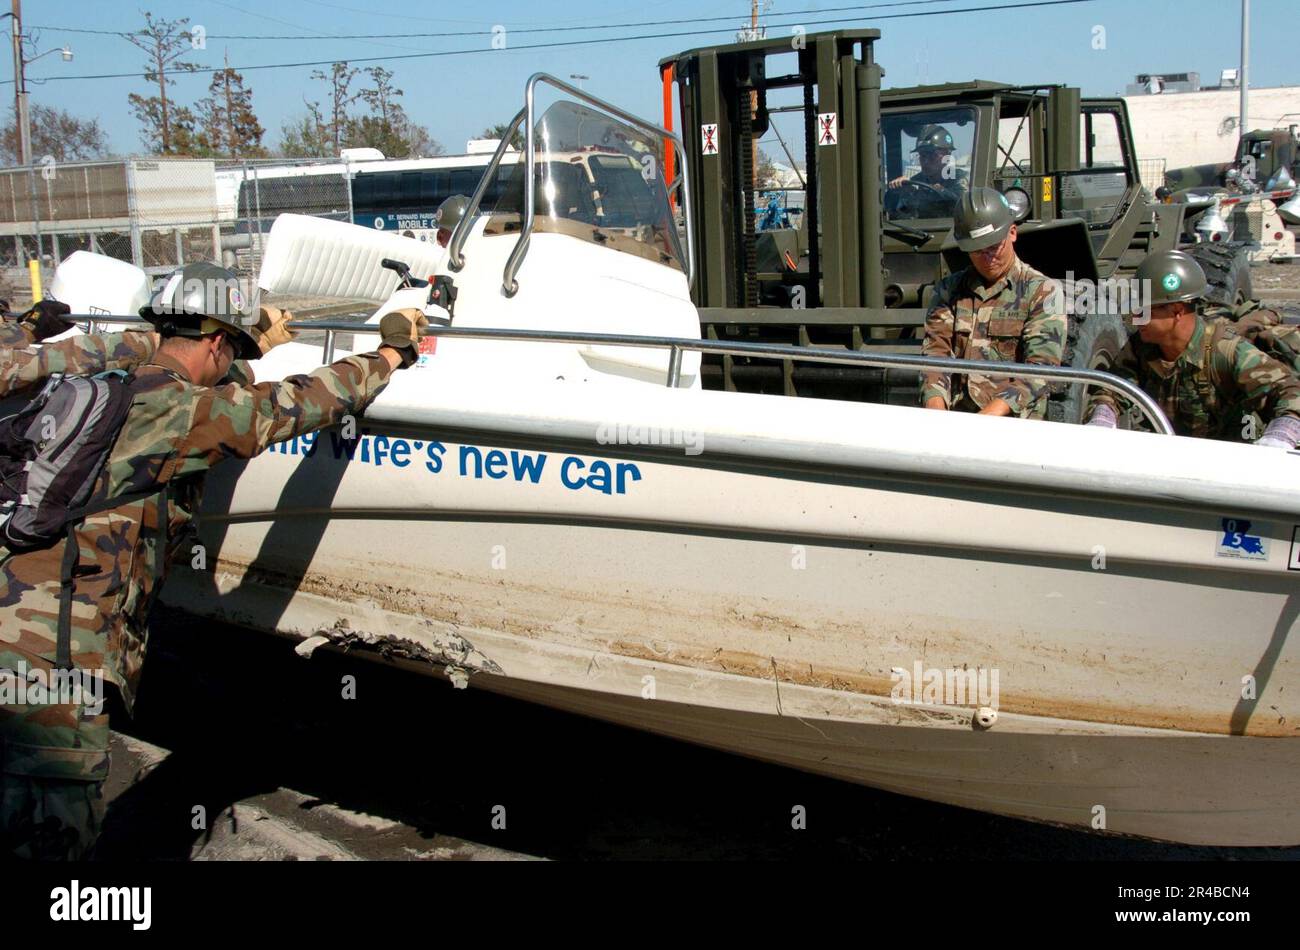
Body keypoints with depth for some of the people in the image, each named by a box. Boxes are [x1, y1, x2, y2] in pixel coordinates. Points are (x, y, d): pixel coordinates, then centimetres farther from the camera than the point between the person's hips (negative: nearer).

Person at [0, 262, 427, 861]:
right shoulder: (186, 410, -9)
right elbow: (301, 403, -6)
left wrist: (260, 347, 49)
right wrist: (391, 354, 8)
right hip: (51, 653, -9)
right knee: (55, 838, -1)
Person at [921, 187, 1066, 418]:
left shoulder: (1043, 291, 7)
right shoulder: (948, 290, 18)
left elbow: (1040, 367, -4)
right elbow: (936, 351, 6)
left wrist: (991, 414, -19)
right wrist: (935, 409, -14)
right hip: (952, 422, 2)